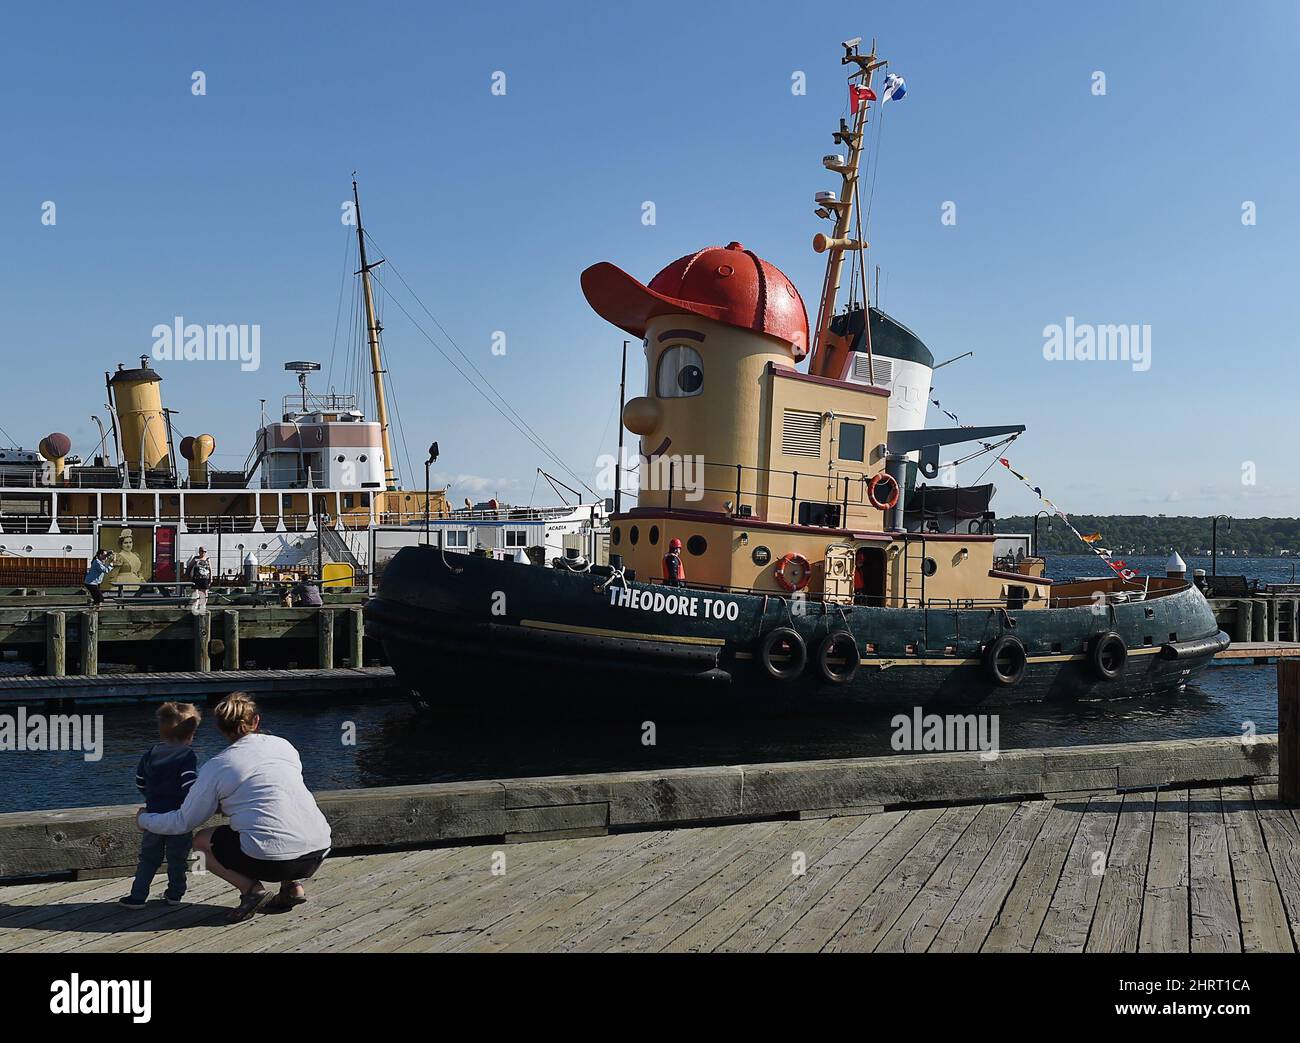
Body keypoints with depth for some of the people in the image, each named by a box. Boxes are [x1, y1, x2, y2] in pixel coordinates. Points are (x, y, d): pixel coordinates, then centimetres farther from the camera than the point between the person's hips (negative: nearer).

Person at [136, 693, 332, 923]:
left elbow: (184, 822, 12)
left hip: (271, 861, -4)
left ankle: (249, 887, 2)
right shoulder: (283, 745, 14)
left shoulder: (216, 767, 3)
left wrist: (144, 820, 31)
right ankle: (292, 885, 17)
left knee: (201, 841, 20)